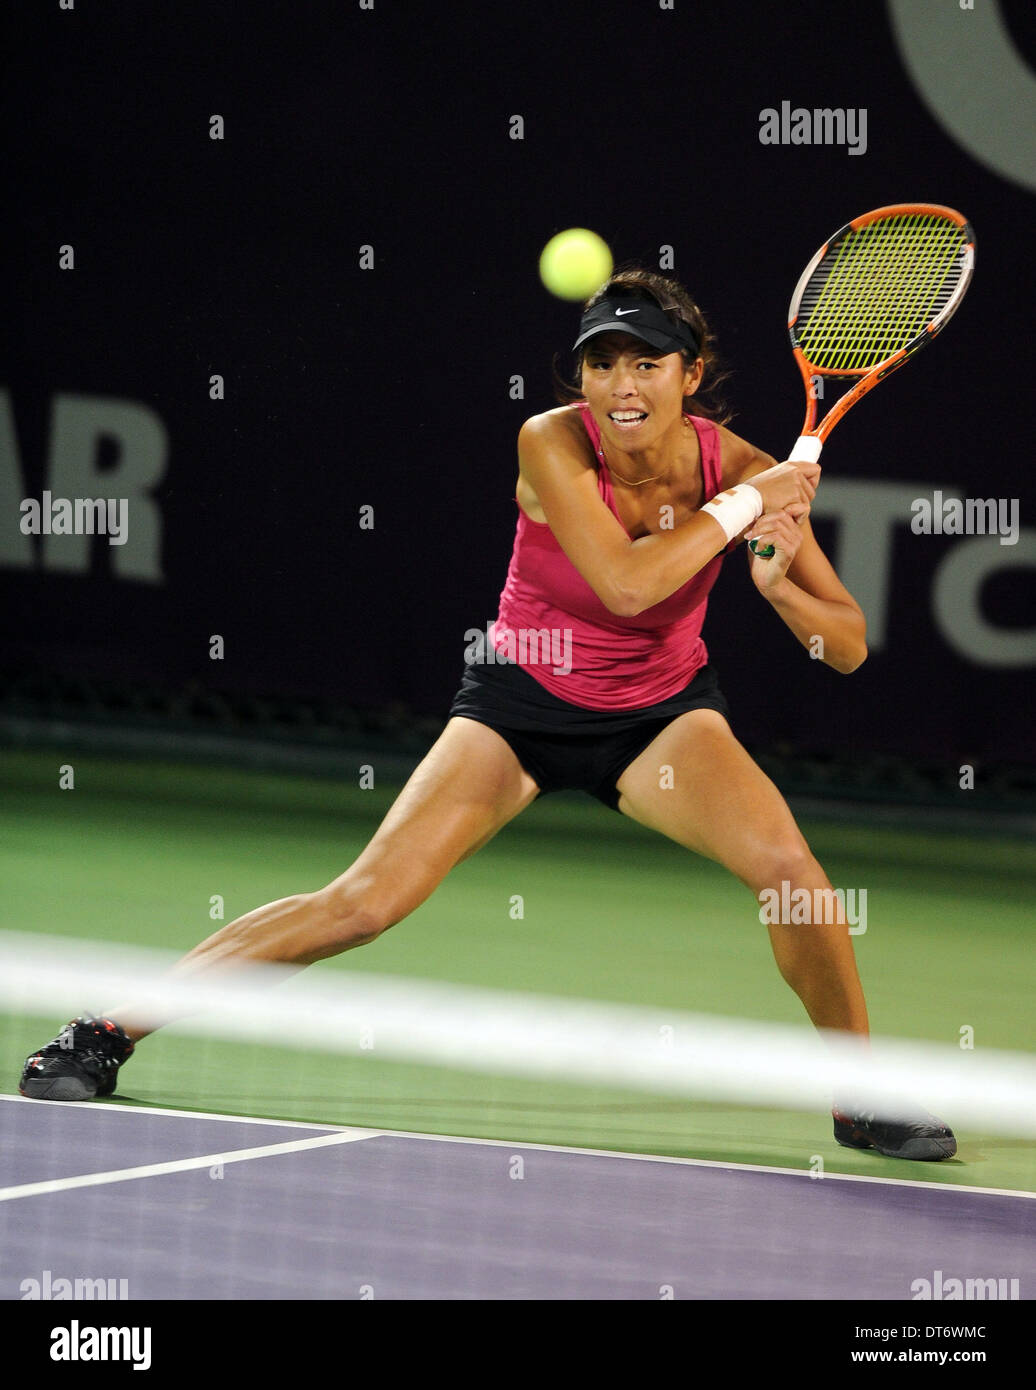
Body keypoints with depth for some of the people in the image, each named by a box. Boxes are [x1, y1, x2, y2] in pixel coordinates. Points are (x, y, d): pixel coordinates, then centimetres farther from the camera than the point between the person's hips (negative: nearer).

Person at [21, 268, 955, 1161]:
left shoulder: (741, 470, -15)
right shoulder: (553, 444, -22)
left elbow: (848, 648, -12)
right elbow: (626, 583, -36)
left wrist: (780, 583, -31)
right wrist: (741, 506, -29)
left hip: (661, 714, 2)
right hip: (523, 700, -2)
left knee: (789, 867, -23)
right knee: (367, 902, -14)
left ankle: (863, 1097, 0)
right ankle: (113, 1028, -2)